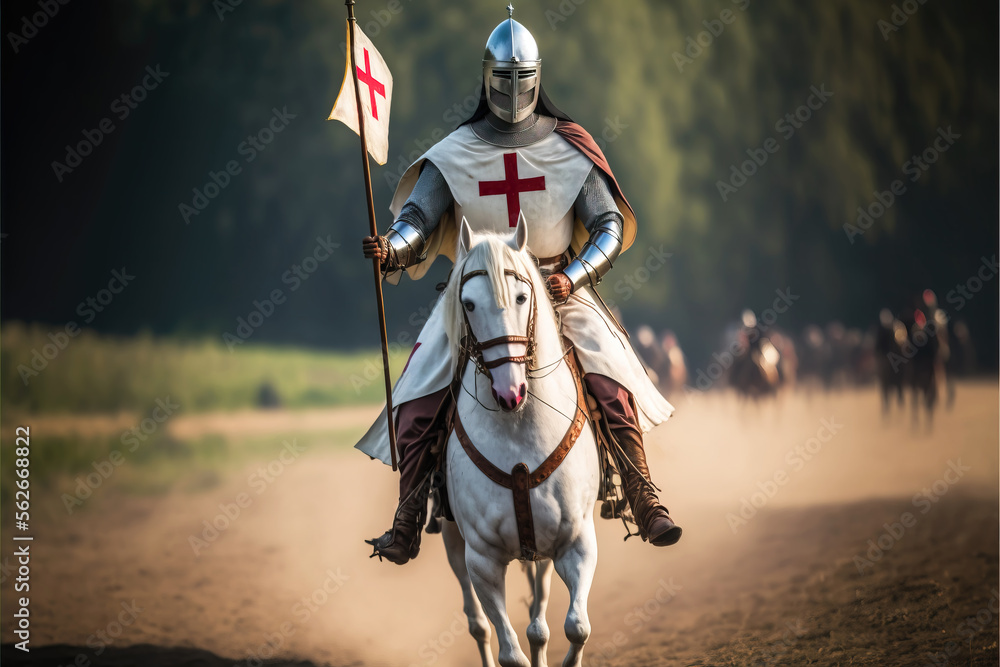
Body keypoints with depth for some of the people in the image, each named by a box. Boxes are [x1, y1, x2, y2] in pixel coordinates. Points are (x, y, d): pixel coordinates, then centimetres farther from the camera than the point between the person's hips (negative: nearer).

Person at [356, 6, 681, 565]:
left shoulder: (570, 148, 0)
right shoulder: (455, 153, 2)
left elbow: (610, 226, -1)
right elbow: (417, 219, -3)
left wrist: (575, 276, -19)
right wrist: (393, 247, -26)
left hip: (558, 286, -1)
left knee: (614, 382, -21)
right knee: (418, 399, -14)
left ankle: (646, 505, -9)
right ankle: (408, 526, -3)